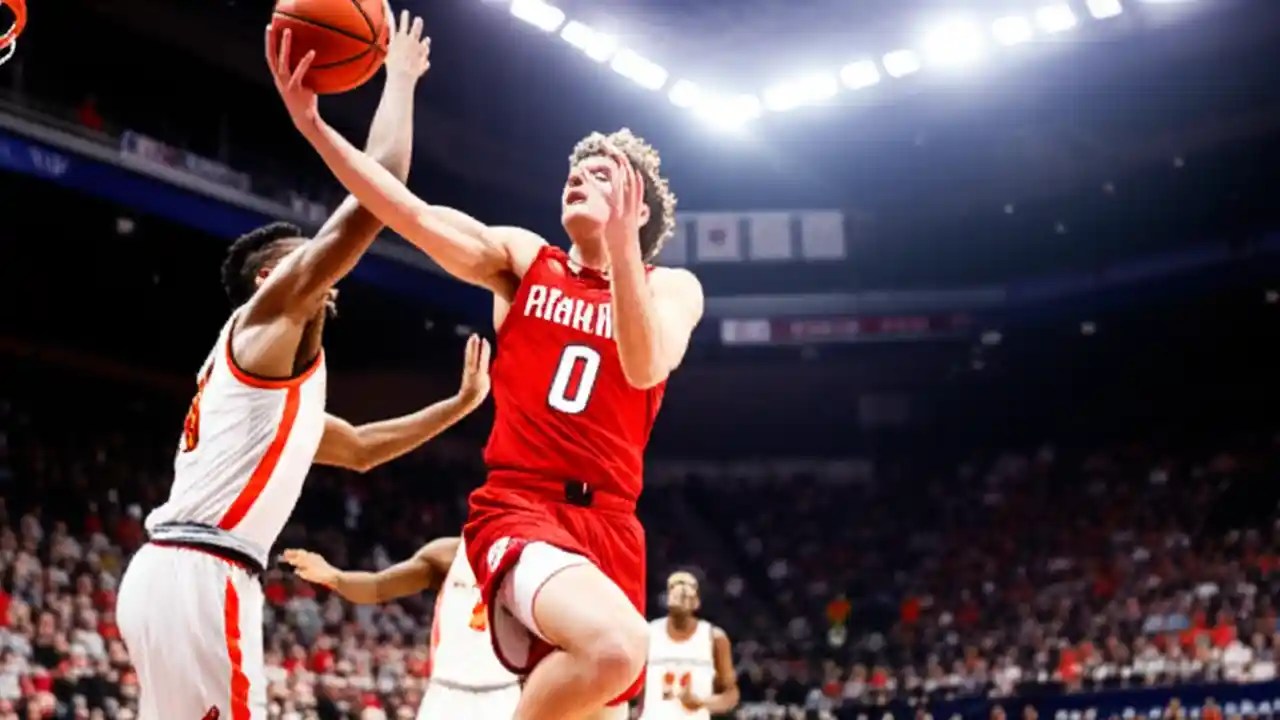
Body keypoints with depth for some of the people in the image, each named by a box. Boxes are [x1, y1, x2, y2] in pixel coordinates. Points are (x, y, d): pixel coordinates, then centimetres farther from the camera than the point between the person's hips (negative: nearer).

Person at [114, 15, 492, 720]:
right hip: (199, 577, -10)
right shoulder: (268, 317, 2)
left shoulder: (276, 376, 29)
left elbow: (359, 449, 44)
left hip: (172, 574, 10)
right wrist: (400, 78, 6)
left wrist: (462, 403, 45)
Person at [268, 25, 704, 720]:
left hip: (609, 524, 4)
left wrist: (620, 241, -23)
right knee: (613, 643, -35)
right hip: (517, 508, -4)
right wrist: (313, 124, -18)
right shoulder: (523, 260, 9)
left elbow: (645, 368, -13)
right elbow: (416, 217, -7)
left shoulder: (673, 288, 9)